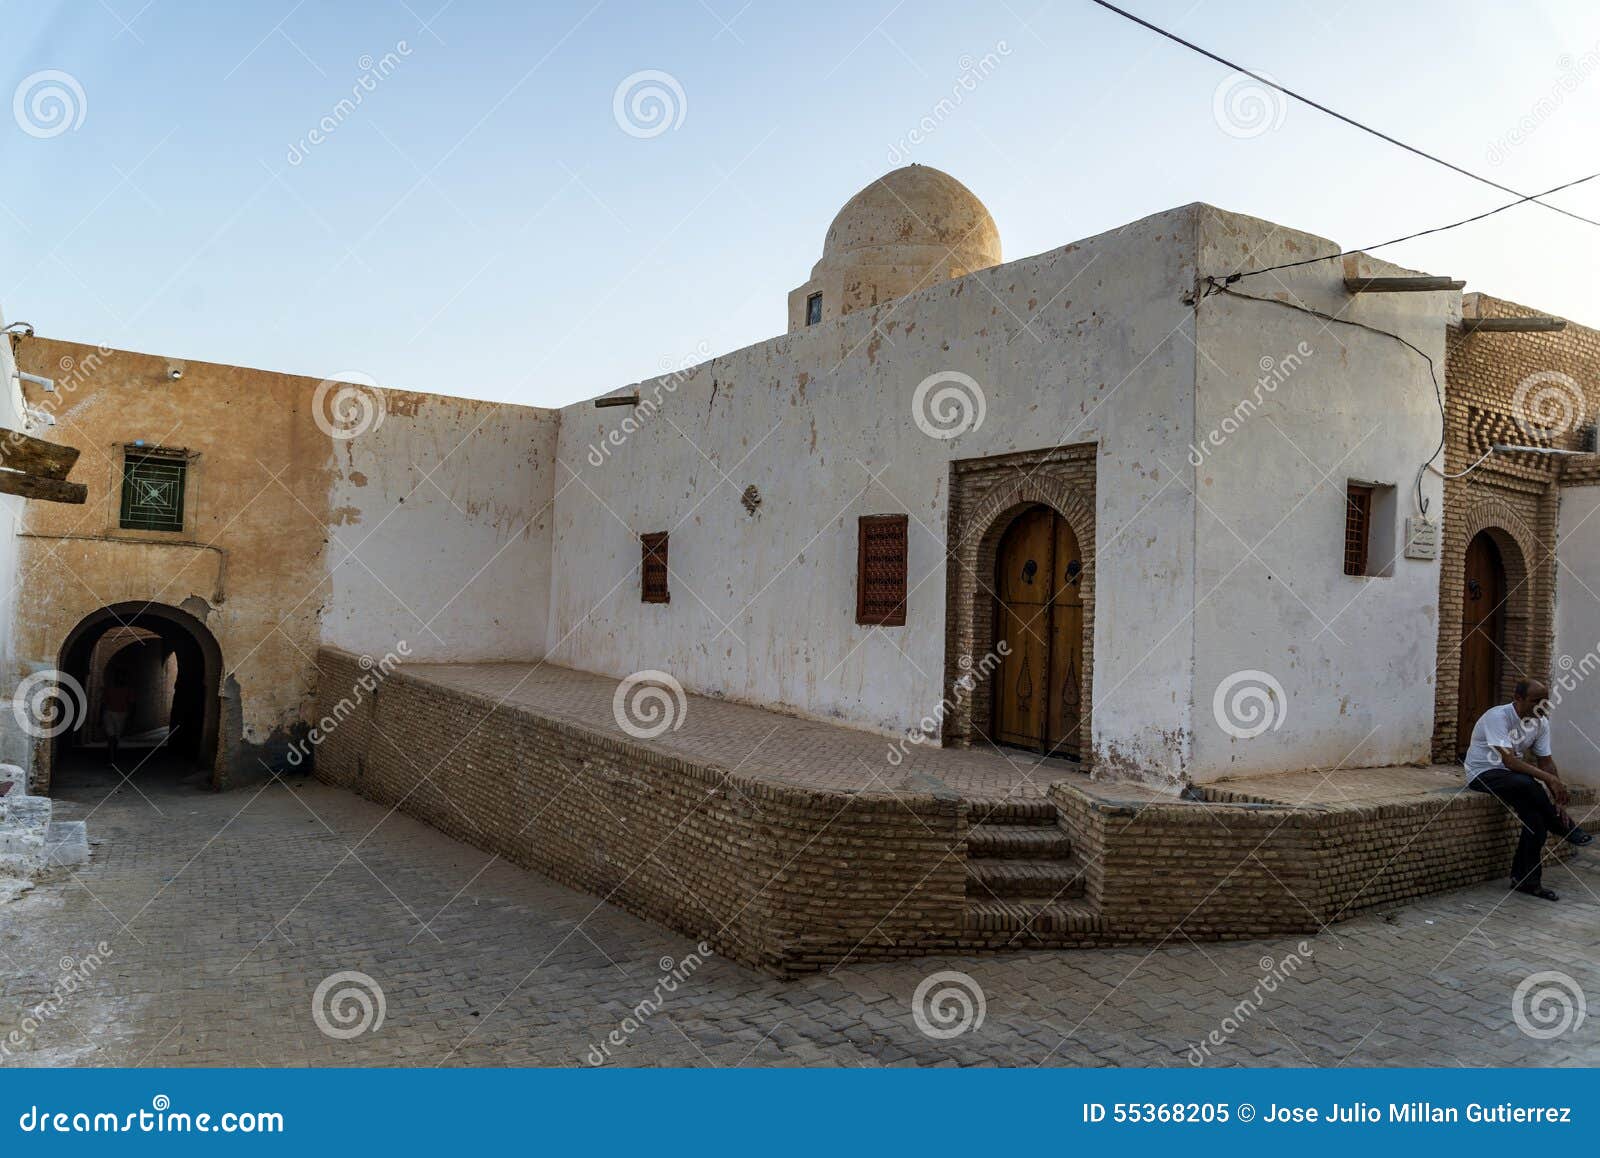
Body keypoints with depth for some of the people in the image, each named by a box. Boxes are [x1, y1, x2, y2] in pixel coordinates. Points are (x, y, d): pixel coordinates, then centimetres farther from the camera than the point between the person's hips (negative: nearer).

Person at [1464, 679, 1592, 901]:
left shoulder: (1541, 722, 0)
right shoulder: (1498, 717, -23)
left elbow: (1545, 762, 2)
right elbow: (1509, 761, -30)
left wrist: (1558, 799, -9)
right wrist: (1549, 778, -36)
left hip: (1512, 774, 7)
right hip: (1483, 773, -7)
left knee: (1537, 820, -20)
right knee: (1526, 784, -36)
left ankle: (1526, 880, -8)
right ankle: (1565, 829, -12)